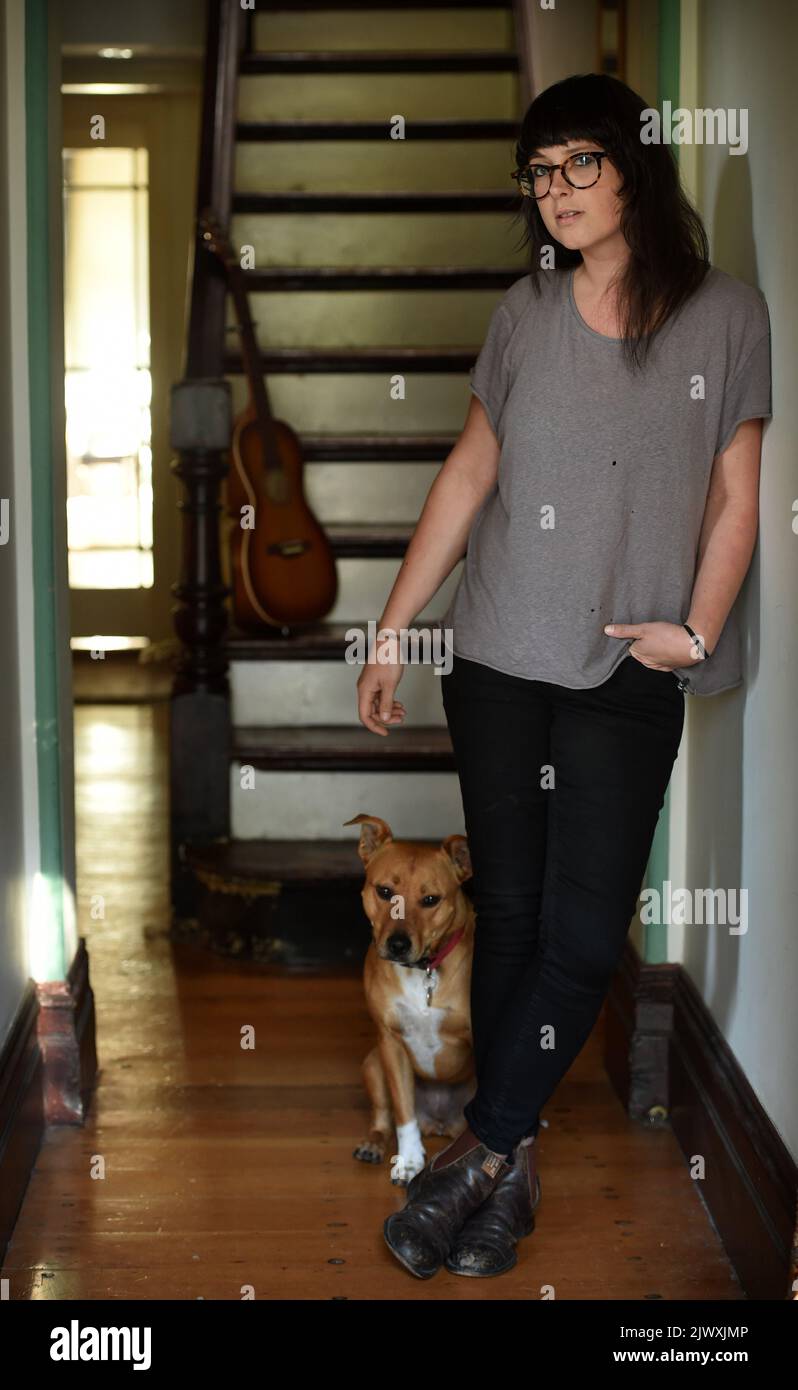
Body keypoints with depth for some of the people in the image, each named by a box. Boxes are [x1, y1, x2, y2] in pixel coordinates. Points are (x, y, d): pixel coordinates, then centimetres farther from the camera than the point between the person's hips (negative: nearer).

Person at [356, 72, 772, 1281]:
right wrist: (391, 632, 10)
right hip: (497, 657, 3)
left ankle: (481, 1153, 9)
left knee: (583, 931, -5)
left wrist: (697, 629, -9)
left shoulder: (725, 316, -2)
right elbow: (469, 475, 10)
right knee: (508, 909, 7)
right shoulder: (524, 313, 6)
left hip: (627, 677, -2)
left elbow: (737, 494, 2)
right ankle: (513, 1160, 18)